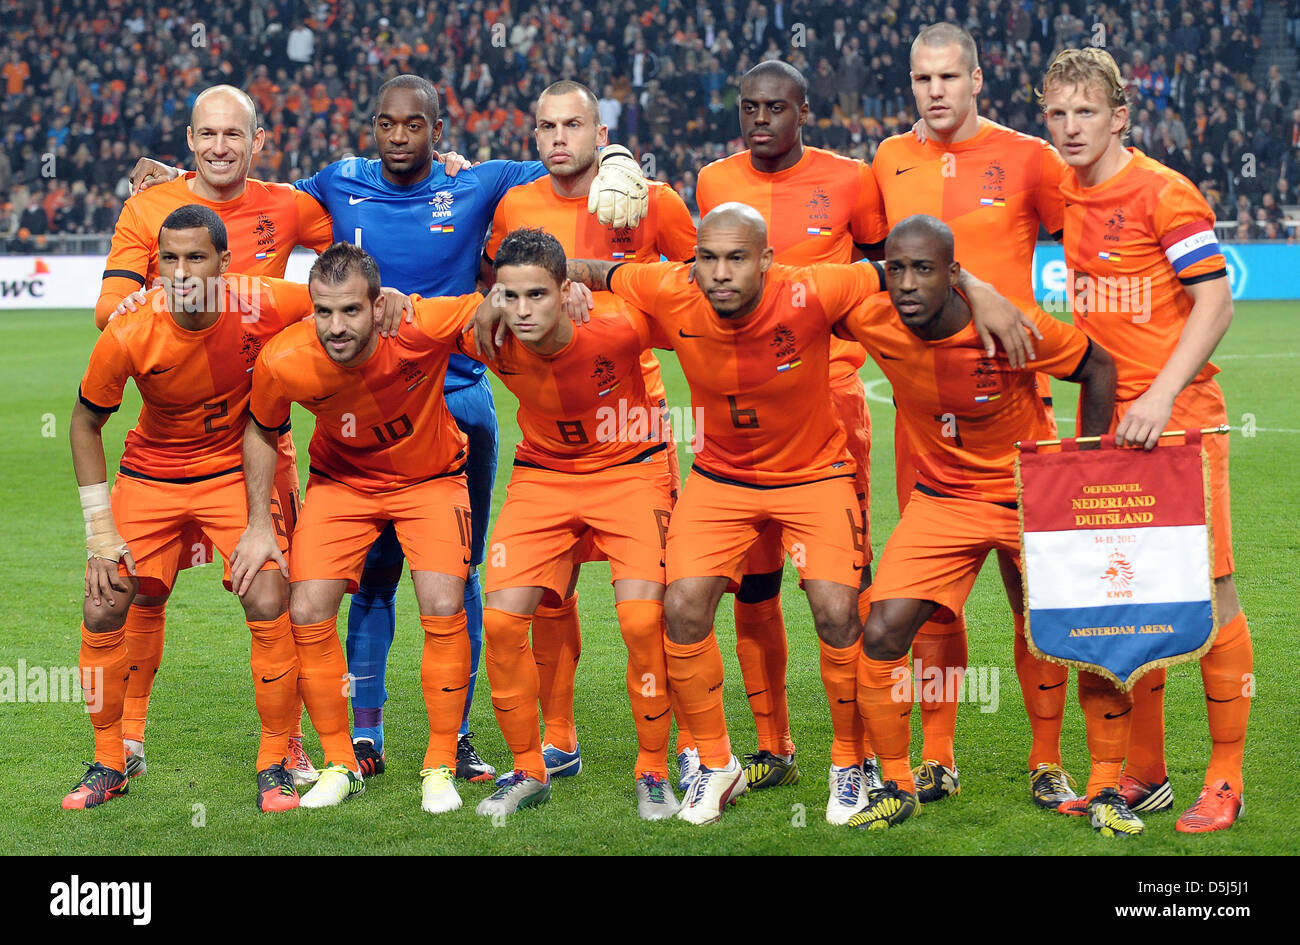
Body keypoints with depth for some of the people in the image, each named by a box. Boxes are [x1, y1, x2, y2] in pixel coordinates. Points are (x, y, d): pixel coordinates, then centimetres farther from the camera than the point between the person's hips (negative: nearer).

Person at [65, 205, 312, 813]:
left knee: (269, 608, -14)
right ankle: (109, 763, 14)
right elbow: (86, 421, -7)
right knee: (103, 610, -6)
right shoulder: (128, 336, -23)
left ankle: (276, 763, 3)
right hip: (150, 474, 1)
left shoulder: (264, 305, -24)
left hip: (237, 470, 0)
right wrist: (99, 526, -10)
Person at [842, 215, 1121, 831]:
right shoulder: (874, 324, -17)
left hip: (1032, 496, -2)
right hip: (942, 500, 2)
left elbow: (1098, 368, -9)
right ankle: (896, 786, 7)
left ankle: (1105, 786, 14)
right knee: (881, 634, -13)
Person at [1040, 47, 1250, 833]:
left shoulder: (1165, 193, -9)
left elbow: (1216, 300, -11)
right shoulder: (1061, 193, 9)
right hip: (1107, 422, 6)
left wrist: (1160, 398, -17)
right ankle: (1143, 775, 18)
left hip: (1182, 416, -6)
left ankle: (1226, 781, 4)